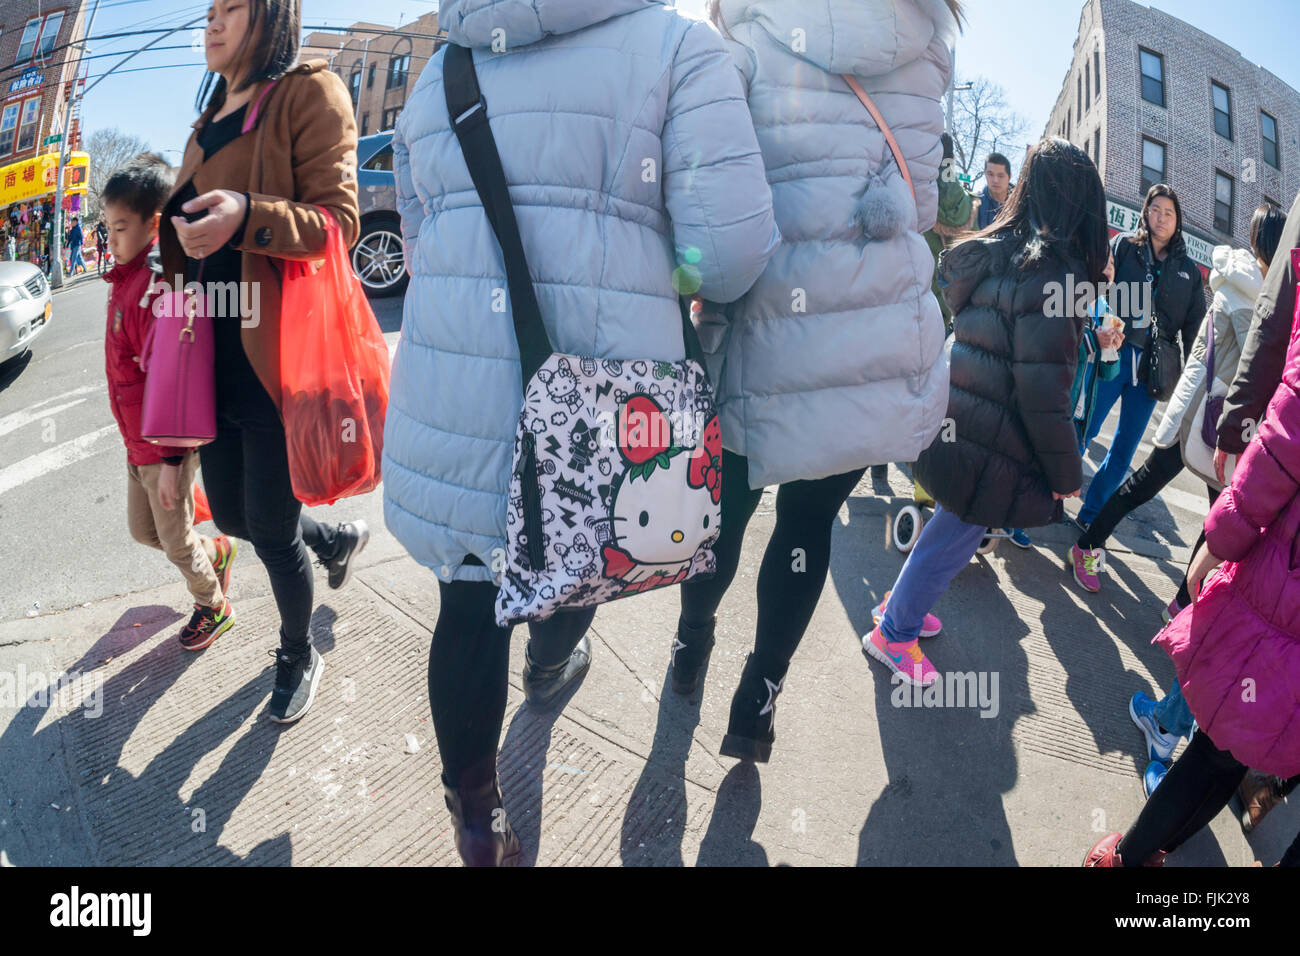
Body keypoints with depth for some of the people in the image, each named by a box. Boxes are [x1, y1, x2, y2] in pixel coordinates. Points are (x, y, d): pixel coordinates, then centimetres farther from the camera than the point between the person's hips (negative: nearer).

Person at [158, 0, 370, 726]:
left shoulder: (309, 92, -5)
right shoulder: (213, 116, 19)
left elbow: (337, 222, -16)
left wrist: (248, 217, -31)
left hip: (276, 352, -8)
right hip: (217, 352, 8)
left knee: (272, 530, 1)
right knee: (232, 515, 16)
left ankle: (300, 659, 26)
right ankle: (341, 538, 44)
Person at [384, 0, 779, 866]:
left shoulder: (438, 77, 16)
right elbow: (730, 248, -12)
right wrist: (672, 274, 10)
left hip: (447, 385, 4)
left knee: (469, 600, 15)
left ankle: (477, 825, 28)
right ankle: (552, 666, 57)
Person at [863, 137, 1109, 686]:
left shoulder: (994, 251, 4)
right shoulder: (1049, 273, -21)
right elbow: (1043, 392, -20)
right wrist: (1067, 474, -10)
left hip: (957, 424, 8)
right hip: (992, 447, -8)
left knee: (952, 523, 24)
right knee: (957, 535, 8)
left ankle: (901, 601, 41)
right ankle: (894, 632, 25)